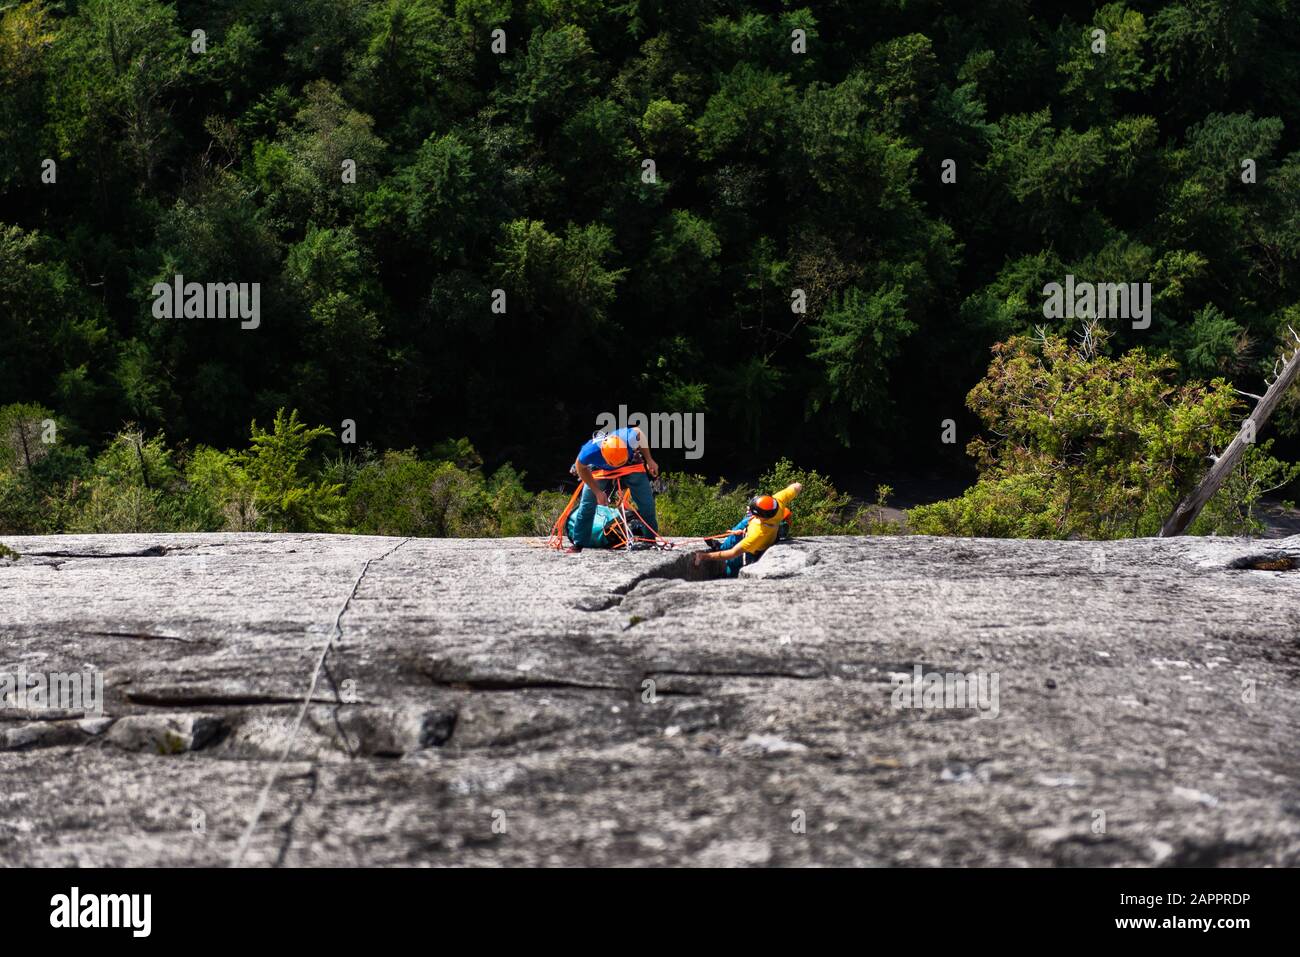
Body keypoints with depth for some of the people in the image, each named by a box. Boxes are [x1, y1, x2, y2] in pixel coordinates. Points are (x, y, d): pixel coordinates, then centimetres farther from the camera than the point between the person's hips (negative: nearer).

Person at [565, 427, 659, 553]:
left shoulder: (629, 438, -42)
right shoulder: (590, 452, -43)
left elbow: (639, 433, -14)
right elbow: (581, 468, -18)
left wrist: (649, 461, -8)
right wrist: (597, 492, -17)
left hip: (631, 465, 1)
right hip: (600, 469, -1)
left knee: (646, 503, -3)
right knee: (587, 504, -9)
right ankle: (578, 544, 3)